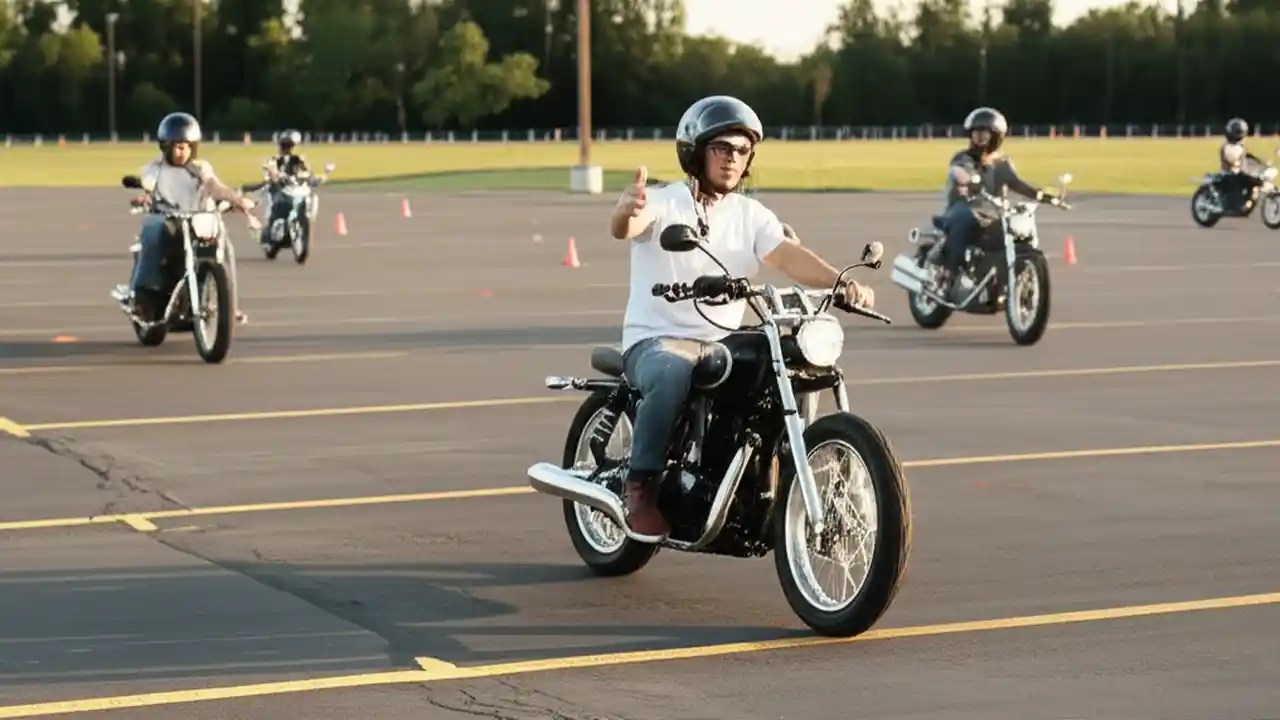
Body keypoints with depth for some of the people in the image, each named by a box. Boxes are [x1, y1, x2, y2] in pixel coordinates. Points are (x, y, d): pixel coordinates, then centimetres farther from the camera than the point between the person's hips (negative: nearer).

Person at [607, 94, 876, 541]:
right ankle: (642, 487, -24)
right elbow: (624, 229, -27)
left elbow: (789, 256, -9)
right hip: (656, 340, -5)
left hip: (725, 343, 5)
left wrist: (841, 282, -30)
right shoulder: (664, 203, -5)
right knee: (673, 375, -38)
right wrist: (626, 209, -54)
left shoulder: (751, 215, 8)